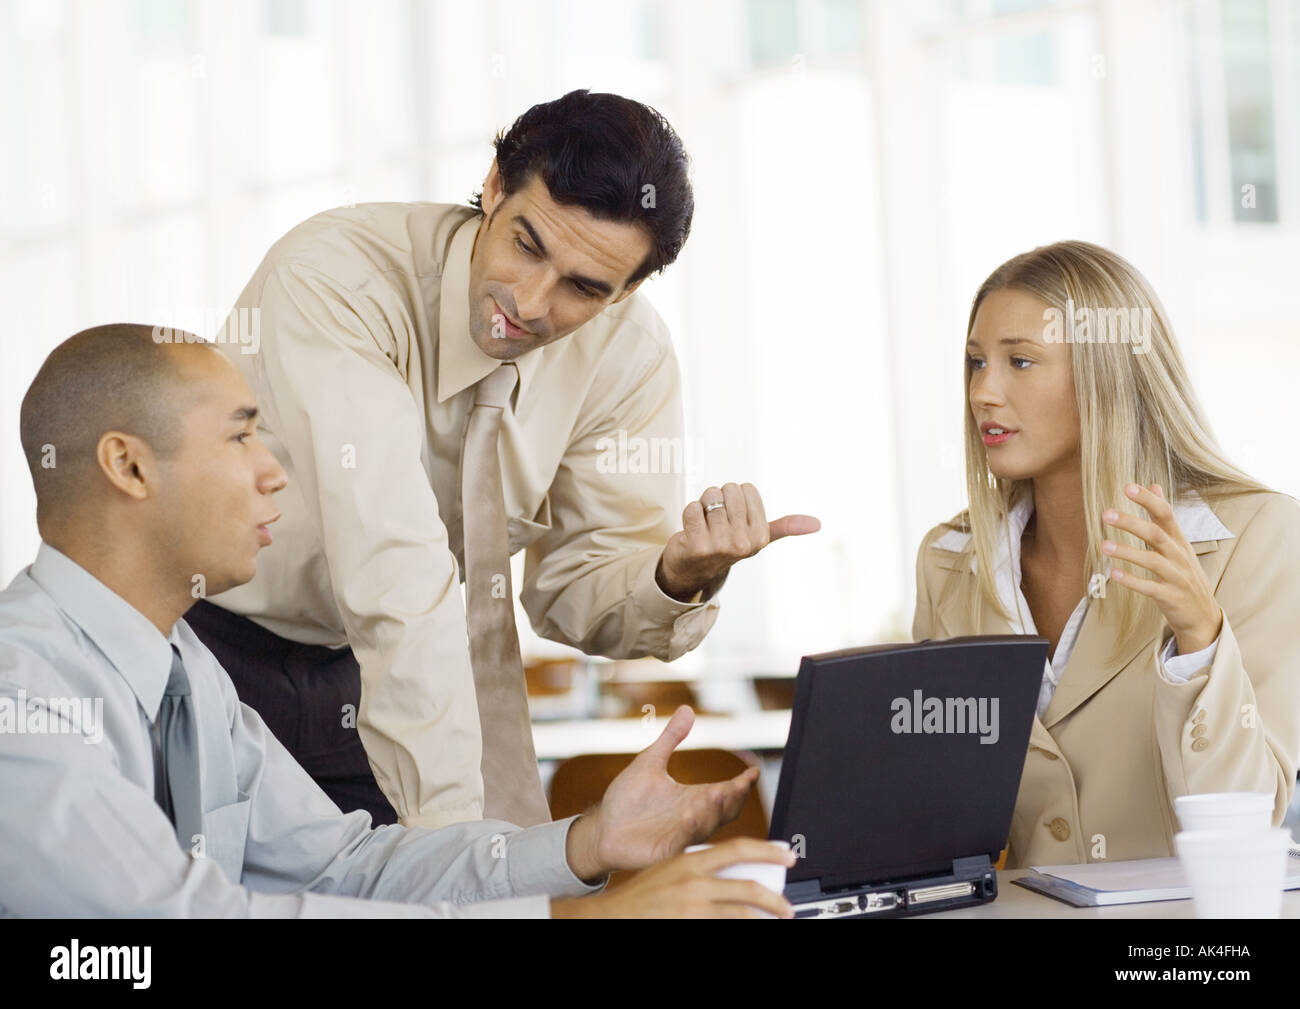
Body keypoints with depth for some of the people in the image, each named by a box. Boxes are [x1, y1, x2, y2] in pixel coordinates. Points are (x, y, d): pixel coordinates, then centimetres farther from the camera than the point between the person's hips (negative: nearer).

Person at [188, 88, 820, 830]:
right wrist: (447, 819, -40)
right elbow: (395, 576, -36)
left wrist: (680, 578, -27)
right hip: (225, 651, -4)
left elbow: (574, 587, -5)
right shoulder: (335, 278, -29)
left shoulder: (630, 352, -11)